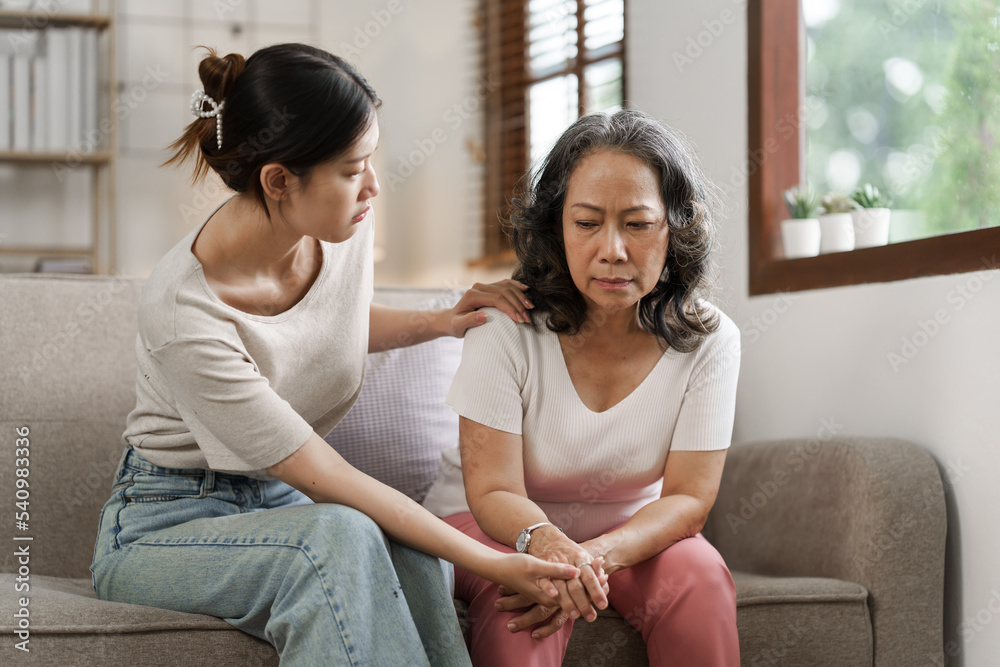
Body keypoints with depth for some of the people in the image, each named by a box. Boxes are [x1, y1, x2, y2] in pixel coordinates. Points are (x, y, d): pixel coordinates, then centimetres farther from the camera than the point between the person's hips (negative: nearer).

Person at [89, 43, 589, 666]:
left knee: (417, 560, -29)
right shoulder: (184, 315, -30)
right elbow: (328, 479, -28)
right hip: (165, 524, -5)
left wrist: (442, 322, 3)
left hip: (280, 509, 6)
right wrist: (493, 563, -29)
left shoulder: (346, 227, -8)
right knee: (340, 536, -37)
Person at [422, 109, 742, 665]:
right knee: (519, 600, -36)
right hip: (494, 525, -3)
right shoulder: (506, 328, -20)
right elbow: (494, 491, -21)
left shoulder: (708, 340, -14)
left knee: (699, 576, -27)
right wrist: (544, 541, -46)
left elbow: (688, 498, -15)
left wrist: (593, 557, -35)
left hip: (630, 534, 3)